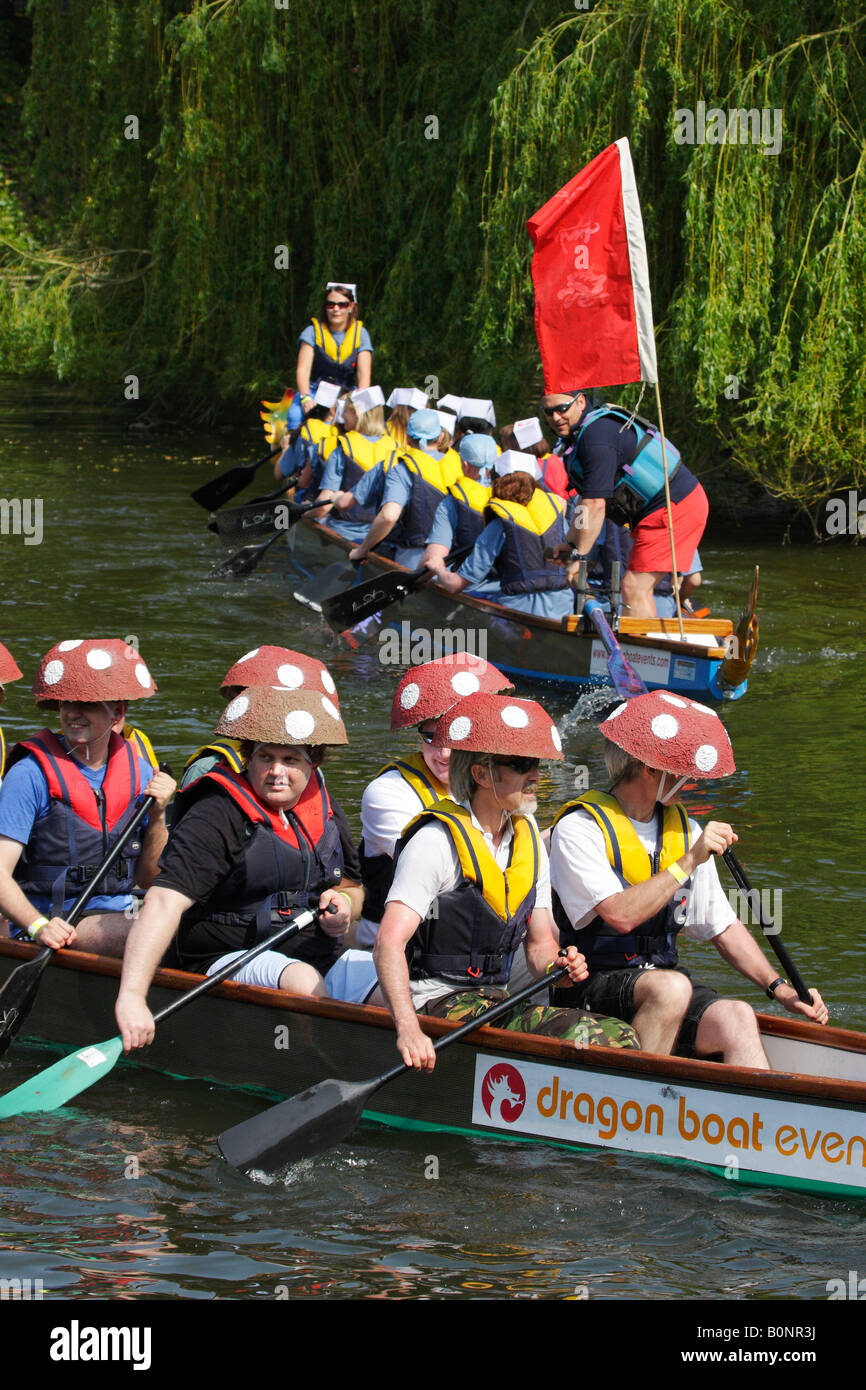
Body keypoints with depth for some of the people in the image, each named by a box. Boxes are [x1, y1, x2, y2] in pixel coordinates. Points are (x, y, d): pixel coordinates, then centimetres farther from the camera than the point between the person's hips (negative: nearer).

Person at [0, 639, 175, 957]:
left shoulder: (139, 772, 8)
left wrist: (157, 817, -4)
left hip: (120, 916, 6)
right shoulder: (31, 775, -9)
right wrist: (38, 926, -30)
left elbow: (147, 879, 12)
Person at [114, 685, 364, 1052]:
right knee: (305, 982, -35)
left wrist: (345, 902, -2)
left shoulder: (323, 811, 10)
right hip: (227, 961, -7)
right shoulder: (216, 819, -13)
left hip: (321, 958, 7)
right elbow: (163, 903, -25)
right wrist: (131, 997, -38)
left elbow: (352, 885, 25)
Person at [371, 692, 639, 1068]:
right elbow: (389, 942, -23)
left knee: (617, 1037, -15)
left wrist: (557, 968, -7)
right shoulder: (437, 841, -12)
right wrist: (408, 1029, -38)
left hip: (492, 1003, 8)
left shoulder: (529, 841, 13)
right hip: (436, 1007, -8)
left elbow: (540, 942, 19)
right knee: (575, 1035, -29)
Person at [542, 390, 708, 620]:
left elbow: (595, 505, -24)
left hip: (673, 508, -11)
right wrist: (570, 545, 16)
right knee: (640, 588, 13)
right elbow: (587, 502, 20)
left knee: (634, 587, -14)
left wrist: (579, 556, -20)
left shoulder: (596, 436, -20)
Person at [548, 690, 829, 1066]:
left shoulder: (684, 831, 13)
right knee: (671, 988, -35)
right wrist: (689, 862, -17)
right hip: (591, 989, -6)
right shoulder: (578, 829, -8)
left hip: (665, 980, 6)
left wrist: (779, 988, 6)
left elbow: (723, 926, 18)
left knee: (736, 1019, -24)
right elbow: (621, 916, -22)